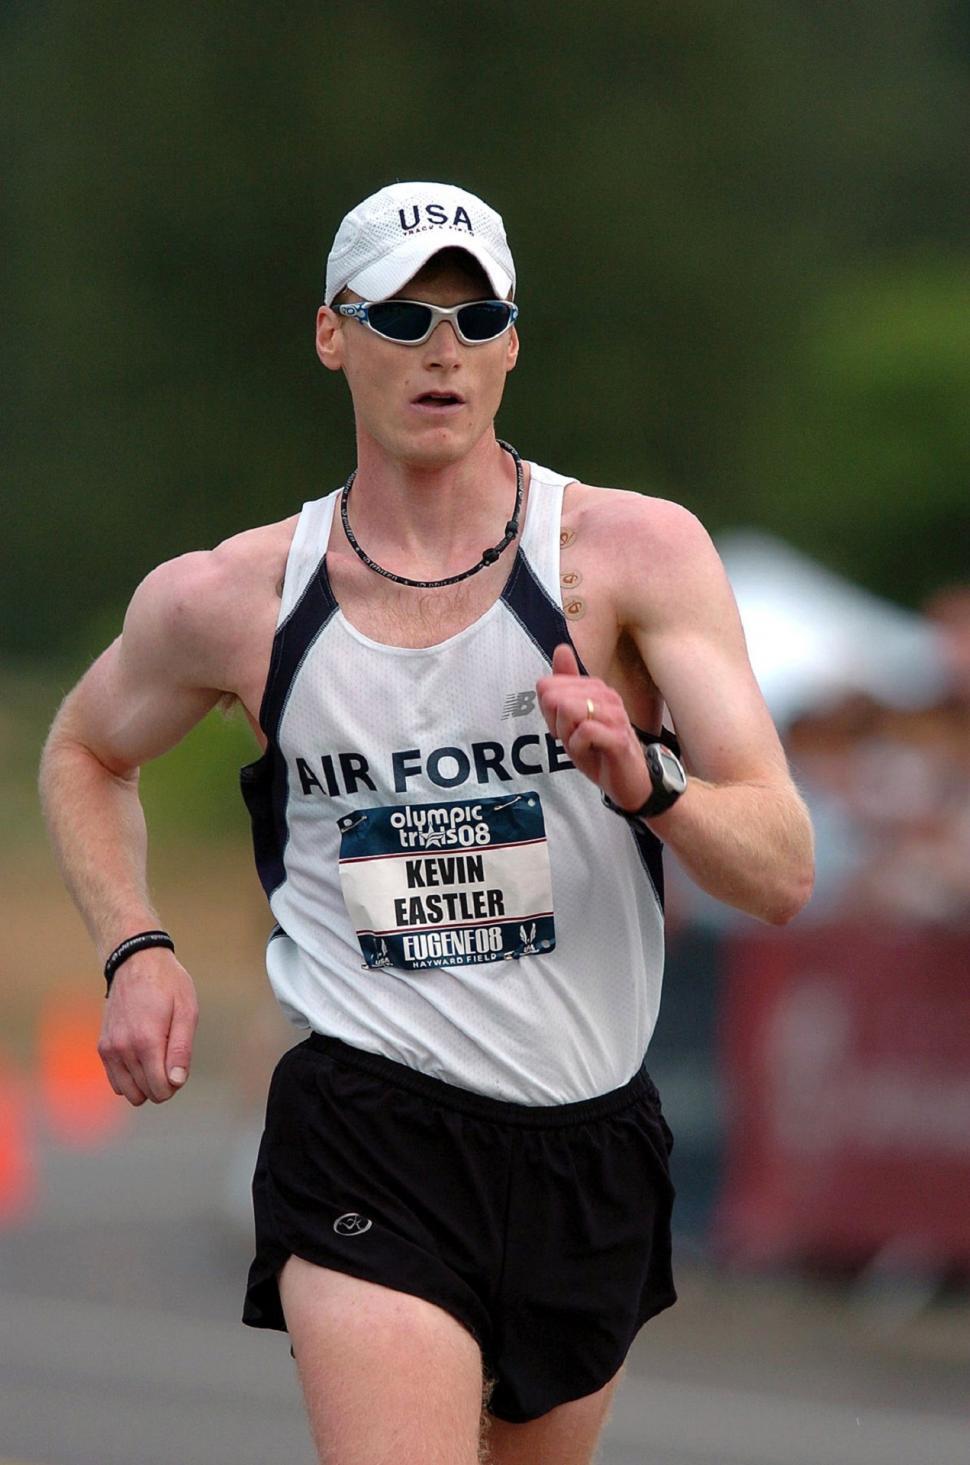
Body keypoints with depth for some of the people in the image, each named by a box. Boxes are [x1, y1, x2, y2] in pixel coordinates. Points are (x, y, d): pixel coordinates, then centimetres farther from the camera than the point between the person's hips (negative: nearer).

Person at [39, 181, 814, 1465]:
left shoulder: (636, 552, -6)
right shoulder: (227, 600, 0)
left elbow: (782, 874, -12)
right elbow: (84, 754, 21)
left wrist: (646, 787, -32)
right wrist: (135, 950, 4)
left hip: (592, 1144, 2)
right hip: (368, 1132, -2)